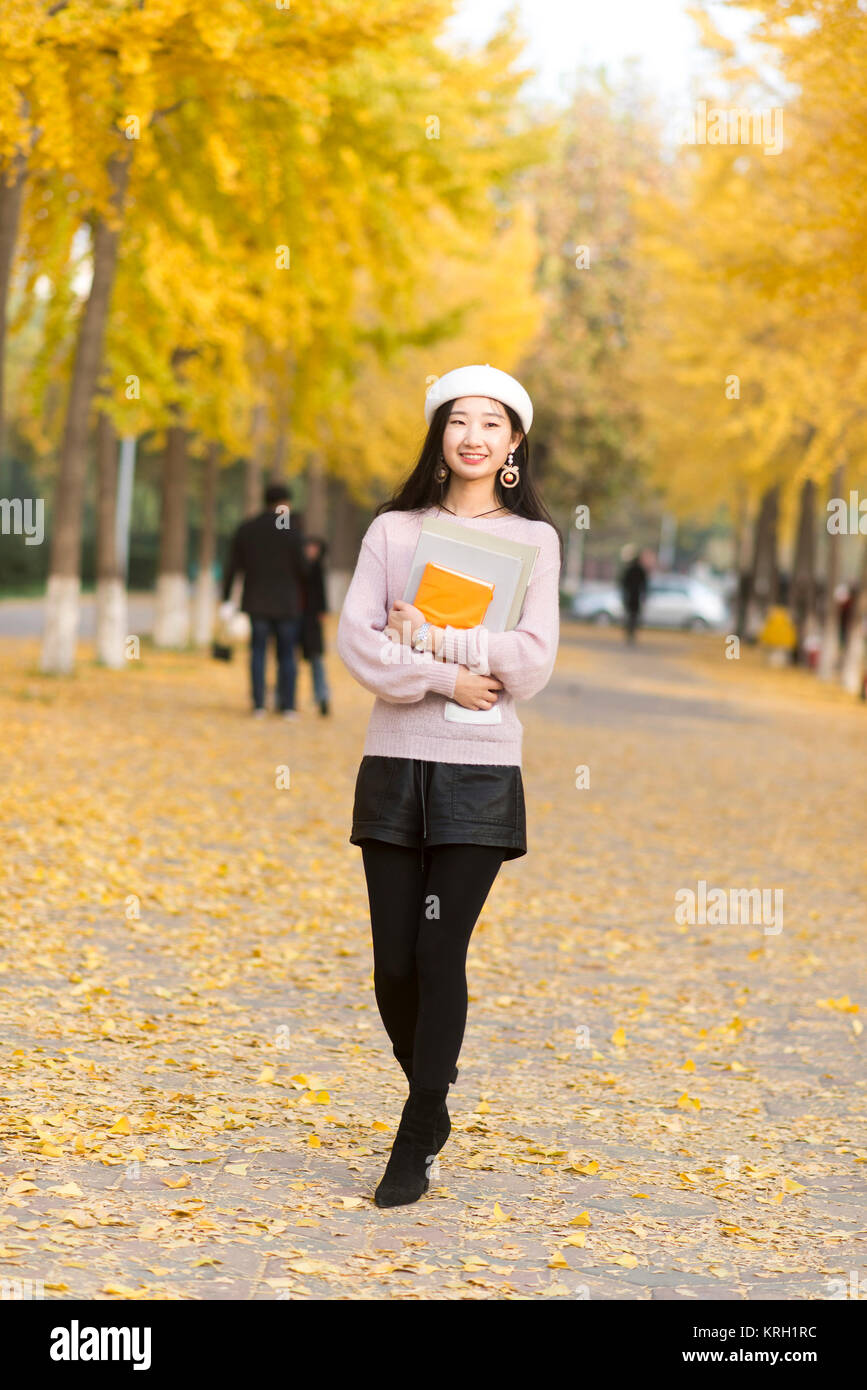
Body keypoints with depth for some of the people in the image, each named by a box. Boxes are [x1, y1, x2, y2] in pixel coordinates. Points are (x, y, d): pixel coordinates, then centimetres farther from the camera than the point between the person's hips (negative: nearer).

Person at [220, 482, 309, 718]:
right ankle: (287, 705, 5)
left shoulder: (245, 530, -1)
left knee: (258, 650, 11)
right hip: (286, 602, -3)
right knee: (287, 654, 7)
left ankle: (258, 704, 5)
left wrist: (225, 599, 8)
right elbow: (301, 569, -8)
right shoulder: (289, 533, -12)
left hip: (256, 601, 3)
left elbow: (232, 567, 1)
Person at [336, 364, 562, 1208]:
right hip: (393, 766, 2)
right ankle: (430, 1099, 28)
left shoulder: (533, 539, 5)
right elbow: (355, 641, -3)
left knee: (439, 954, -6)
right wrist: (447, 675, -14)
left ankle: (414, 1147, 4)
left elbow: (532, 663, -5)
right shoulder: (393, 530, 8)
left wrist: (430, 637, -10)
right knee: (393, 964, 2)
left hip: (480, 774, -1)